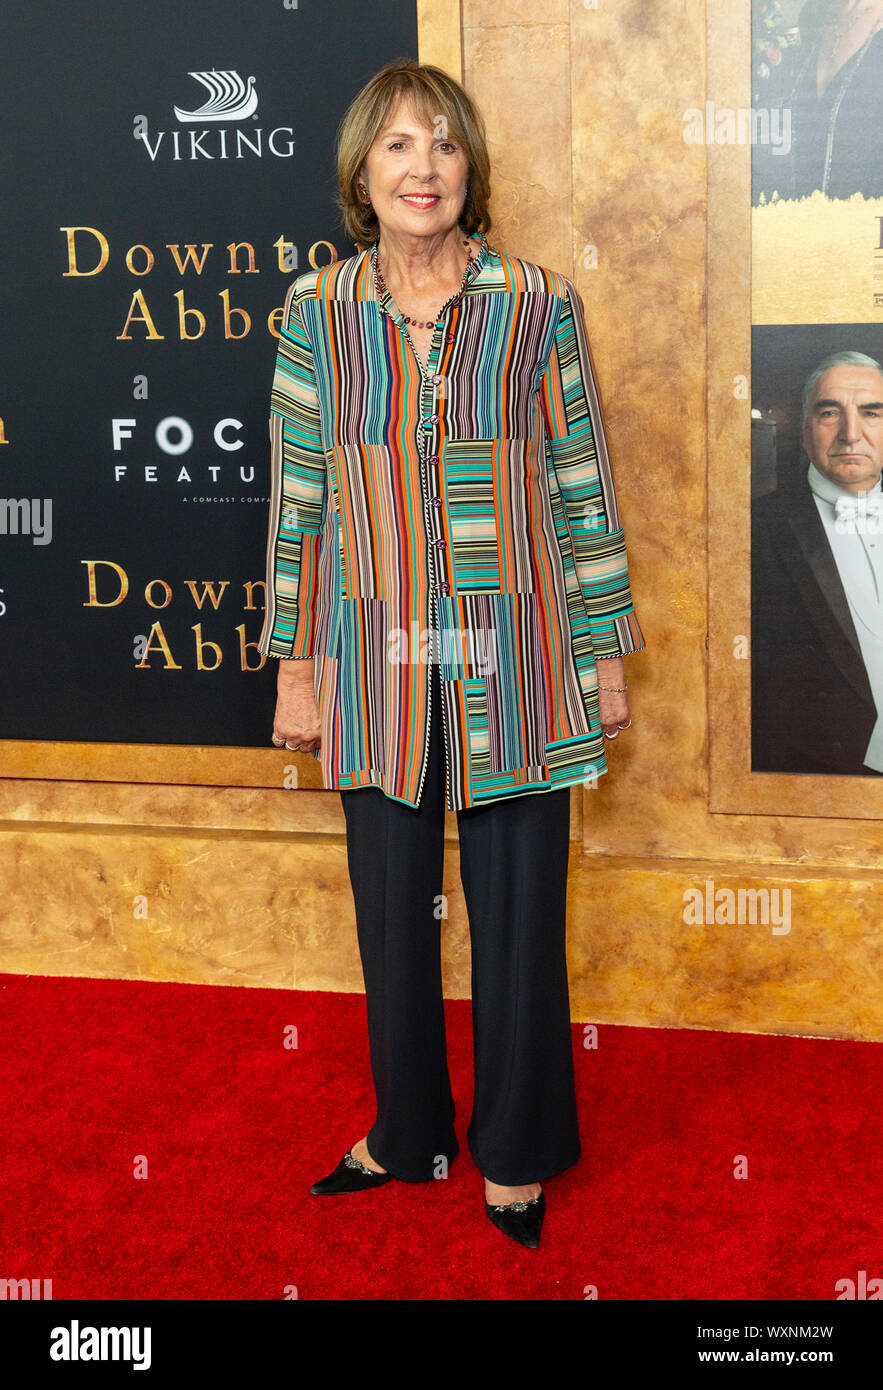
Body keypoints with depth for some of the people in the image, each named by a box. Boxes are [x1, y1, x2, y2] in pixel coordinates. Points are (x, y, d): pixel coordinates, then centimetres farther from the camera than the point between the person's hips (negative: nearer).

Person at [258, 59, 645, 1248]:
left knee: (519, 915, 7)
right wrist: (294, 667, 4)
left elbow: (582, 485, 1)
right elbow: (298, 501, 5)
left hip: (514, 664, -1)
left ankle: (516, 1154, 27)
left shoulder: (537, 305, -3)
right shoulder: (317, 314, 1)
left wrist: (608, 653, 2)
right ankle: (409, 1135, 33)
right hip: (377, 666, 2)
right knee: (392, 910, 12)